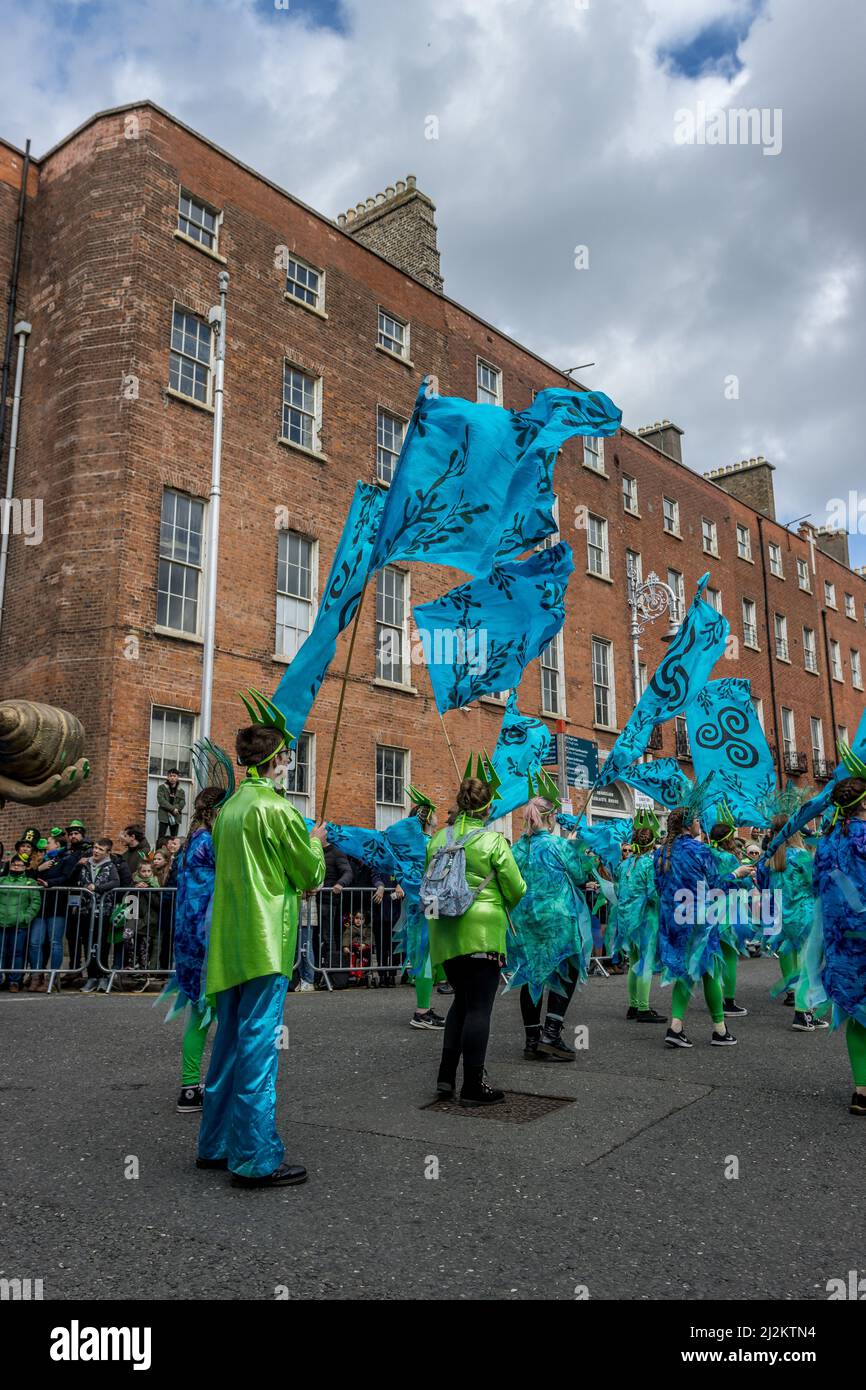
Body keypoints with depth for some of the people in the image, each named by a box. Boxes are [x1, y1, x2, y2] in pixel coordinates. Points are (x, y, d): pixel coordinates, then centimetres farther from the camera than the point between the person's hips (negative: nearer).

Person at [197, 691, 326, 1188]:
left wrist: (292, 882, 22)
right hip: (265, 942, -8)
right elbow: (312, 874, -5)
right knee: (259, 1045, -4)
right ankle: (256, 1159, 1)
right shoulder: (277, 808, -13)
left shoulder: (230, 808, 12)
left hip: (230, 944, 9)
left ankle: (217, 1143, 26)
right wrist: (316, 842, 13)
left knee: (231, 1043, 16)